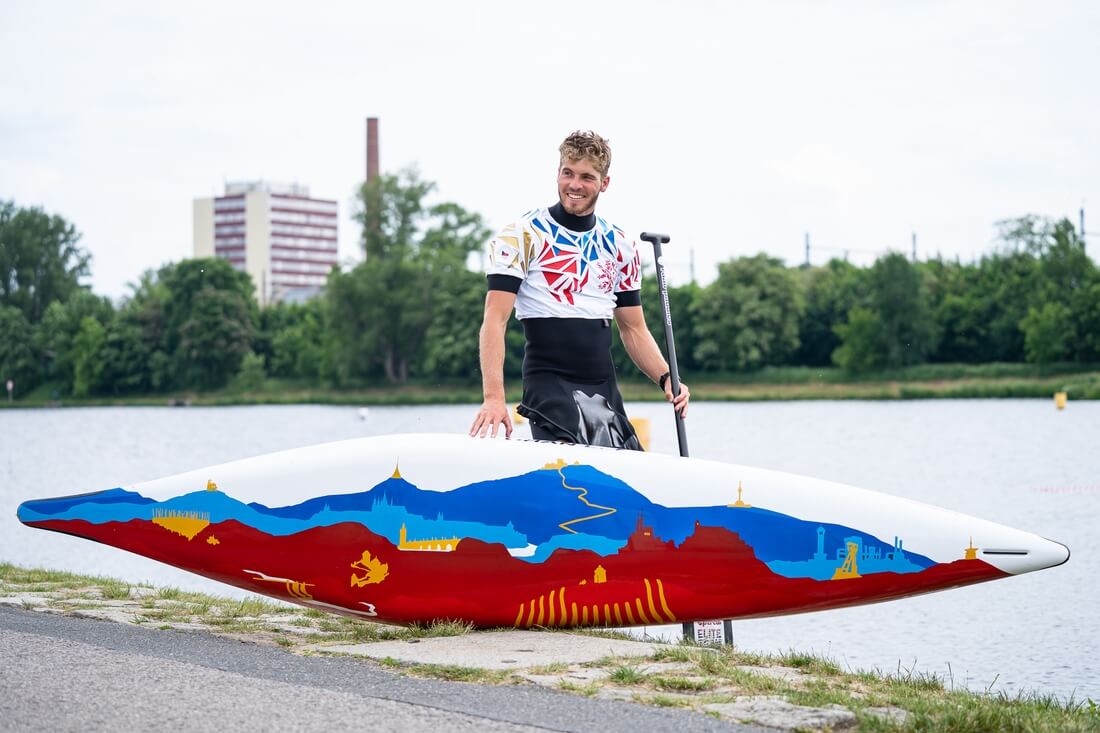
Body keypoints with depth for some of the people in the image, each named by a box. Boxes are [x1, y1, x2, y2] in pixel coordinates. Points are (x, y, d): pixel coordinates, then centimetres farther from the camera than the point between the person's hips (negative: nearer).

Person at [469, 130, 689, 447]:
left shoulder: (621, 246, 13)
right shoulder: (521, 235, -2)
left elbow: (634, 329, 18)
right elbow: (495, 319, -10)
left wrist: (665, 379, 0)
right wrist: (493, 397, -22)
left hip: (605, 390, 5)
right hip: (549, 383, -5)